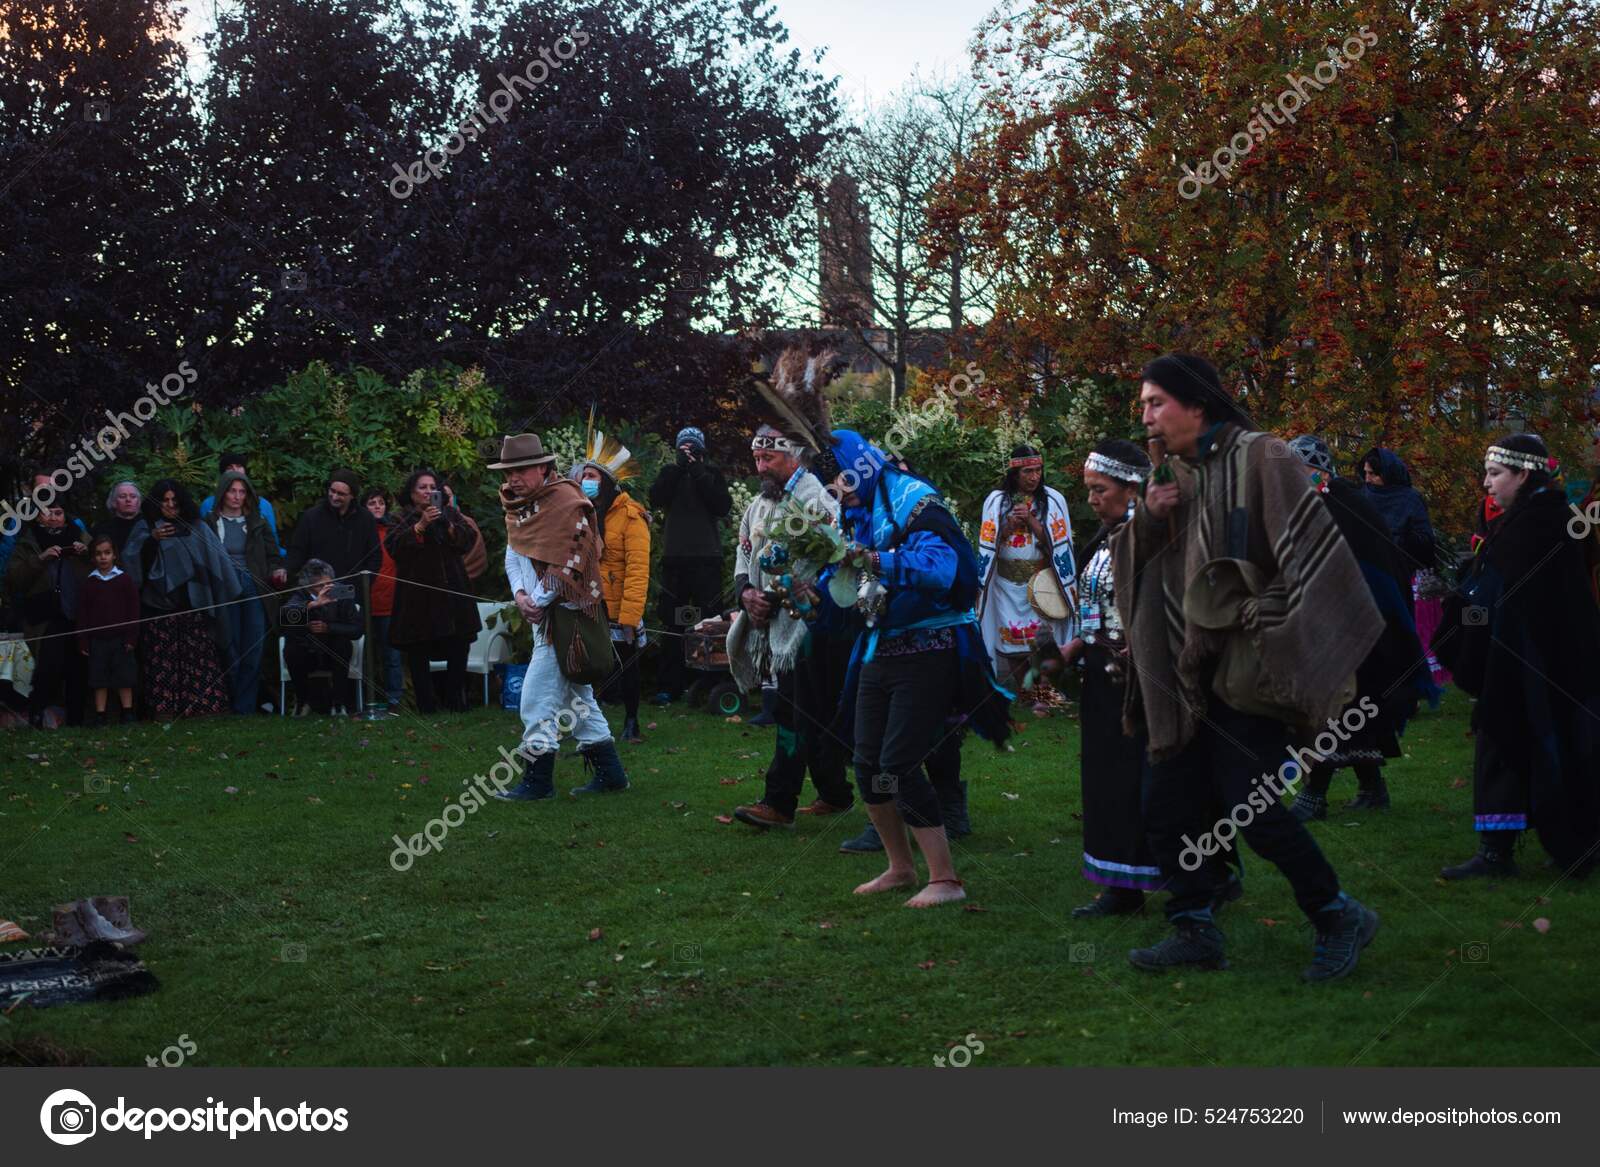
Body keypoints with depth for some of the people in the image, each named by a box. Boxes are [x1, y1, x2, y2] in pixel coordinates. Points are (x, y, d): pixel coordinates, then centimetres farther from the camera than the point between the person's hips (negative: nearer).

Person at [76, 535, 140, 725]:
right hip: (97, 639, 2)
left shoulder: (124, 579, 0)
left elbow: (133, 609, -1)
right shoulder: (90, 582, 6)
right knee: (98, 678, 3)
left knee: (124, 676, 1)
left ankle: (127, 712, 7)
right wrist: (83, 641, 1)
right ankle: (100, 715, 8)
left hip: (121, 638, -2)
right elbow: (83, 613, 6)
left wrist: (132, 637, -6)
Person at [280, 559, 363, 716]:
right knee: (291, 650, -30)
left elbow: (356, 629, -13)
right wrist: (313, 604, -48)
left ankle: (339, 703, -19)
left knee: (344, 643, -30)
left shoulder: (341, 594, -9)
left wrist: (328, 628, -26)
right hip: (305, 655, -1)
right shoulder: (301, 597, -12)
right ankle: (302, 698, -6)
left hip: (333, 656, 1)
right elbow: (284, 615, -35)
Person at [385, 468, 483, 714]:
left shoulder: (450, 515, 13)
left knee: (459, 647, -1)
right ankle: (426, 703, 2)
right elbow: (394, 546, -12)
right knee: (418, 652, -4)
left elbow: (467, 541, 0)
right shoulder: (403, 520, 6)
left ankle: (455, 699, 10)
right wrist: (421, 525, -22)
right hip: (417, 595, -2)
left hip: (451, 591, 2)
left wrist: (448, 526, -17)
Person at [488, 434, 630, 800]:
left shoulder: (566, 501, -14)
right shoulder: (517, 505, 12)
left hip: (566, 613, -9)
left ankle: (538, 779, -3)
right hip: (542, 615, 9)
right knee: (575, 695, 14)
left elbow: (568, 562, -18)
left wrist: (539, 601, -13)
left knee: (538, 695, -10)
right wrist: (520, 594, -5)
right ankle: (610, 772, 21)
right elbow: (513, 553, 12)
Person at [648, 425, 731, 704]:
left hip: (707, 557, -1)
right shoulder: (670, 473, 12)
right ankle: (669, 685, 0)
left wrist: (699, 475, -8)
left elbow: (723, 507, -4)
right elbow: (656, 500, -5)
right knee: (673, 625, -2)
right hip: (674, 556, 1)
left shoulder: (712, 474, 10)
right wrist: (680, 468, -10)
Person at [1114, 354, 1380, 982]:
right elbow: (1138, 562, 18)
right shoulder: (1172, 475, 14)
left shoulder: (1257, 458, -8)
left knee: (1247, 803, -12)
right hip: (1190, 670, 8)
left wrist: (1283, 635, -20)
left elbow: (1308, 544, -14)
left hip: (1245, 665, -8)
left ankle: (1338, 916, 4)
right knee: (1166, 806, 4)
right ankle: (1194, 928, 15)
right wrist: (1147, 519, -3)